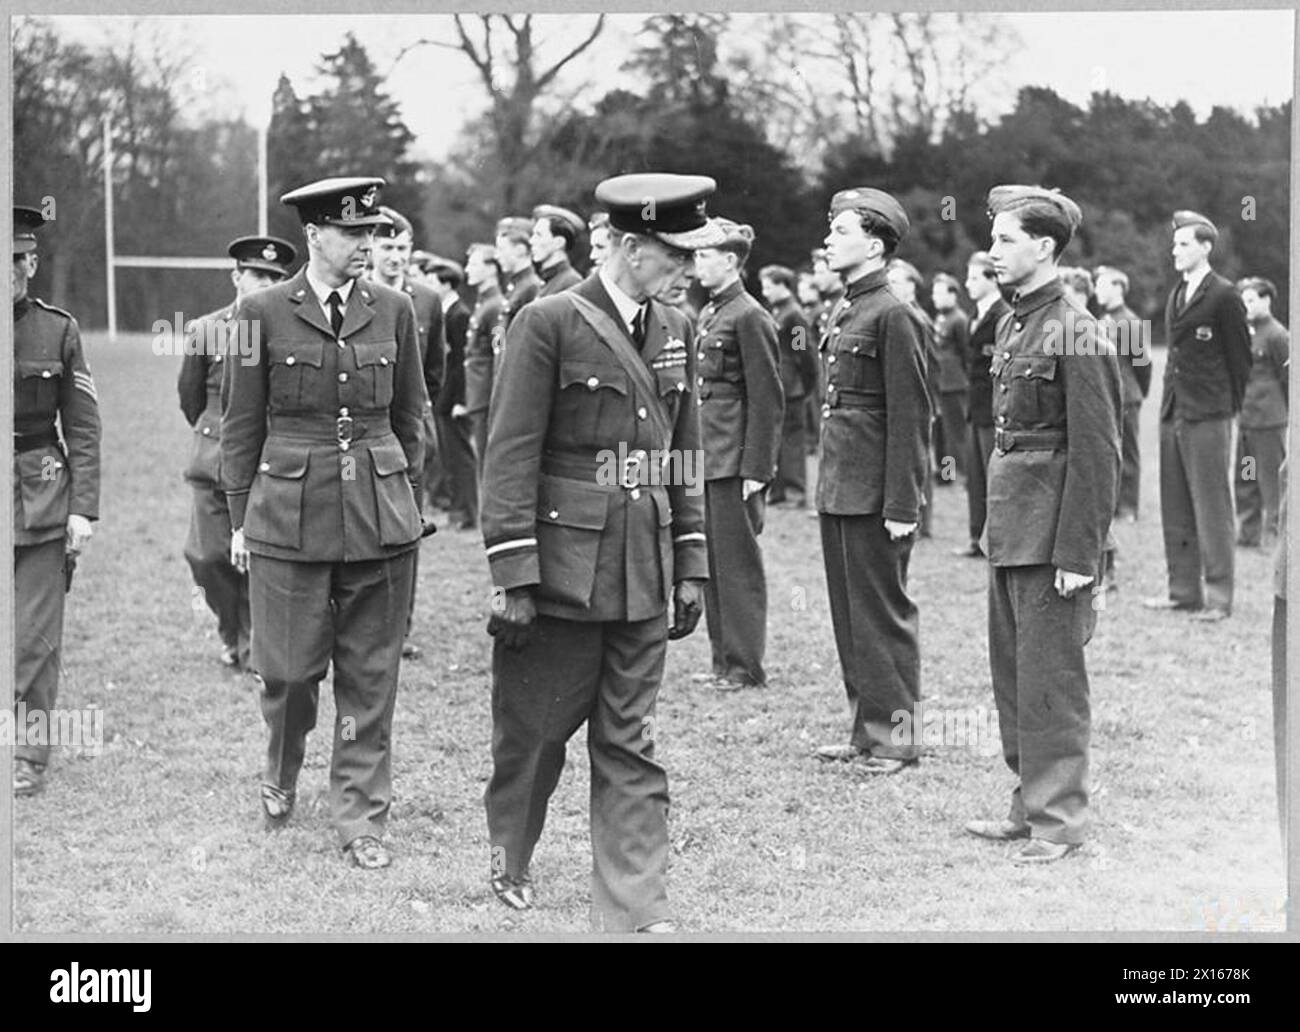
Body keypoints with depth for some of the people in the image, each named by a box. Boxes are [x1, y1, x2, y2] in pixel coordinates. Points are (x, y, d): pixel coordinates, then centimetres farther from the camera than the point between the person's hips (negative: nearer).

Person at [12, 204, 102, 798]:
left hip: (42, 502, 0)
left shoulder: (58, 331, 3)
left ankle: (30, 755, 10)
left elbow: (83, 429, 3)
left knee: (34, 639, 1)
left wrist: (84, 508, -4)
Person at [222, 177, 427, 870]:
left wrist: (407, 502, 12)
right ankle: (280, 775, 31)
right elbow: (241, 424, 3)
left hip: (380, 512, 2)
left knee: (370, 674, 4)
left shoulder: (393, 310, 5)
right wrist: (240, 517, 4)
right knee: (289, 667, 3)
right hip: (289, 510, -2)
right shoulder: (262, 312, -2)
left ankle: (360, 815, 13)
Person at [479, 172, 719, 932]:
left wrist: (692, 565, 11)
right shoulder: (551, 324, -10)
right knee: (534, 731, 10)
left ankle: (637, 913, 6)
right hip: (562, 573, -5)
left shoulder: (676, 332, 9)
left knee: (631, 752, 5)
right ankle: (509, 862, 34)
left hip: (644, 579, 5)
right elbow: (512, 456, -12)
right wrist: (514, 575, -15)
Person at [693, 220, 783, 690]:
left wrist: (756, 470, -17)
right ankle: (724, 660, 18)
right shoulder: (709, 315, 14)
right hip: (706, 458, 9)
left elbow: (767, 399, -14)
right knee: (712, 563, 11)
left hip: (735, 463, -9)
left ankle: (746, 665, 4)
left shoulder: (749, 317, -12)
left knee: (738, 563, -3)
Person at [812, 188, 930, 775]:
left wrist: (902, 505, -18)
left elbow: (910, 418, -15)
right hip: (838, 488, 9)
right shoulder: (843, 314, 14)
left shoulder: (892, 317, -13)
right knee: (849, 613, 13)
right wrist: (826, 484, 17)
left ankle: (895, 736, 6)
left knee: (883, 614, -2)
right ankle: (866, 728, 21)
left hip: (874, 494, -9)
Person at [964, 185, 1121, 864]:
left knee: (1049, 680, -2)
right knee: (1012, 674, 15)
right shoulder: (1012, 326, 12)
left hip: (1050, 534, -9)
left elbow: (1096, 453, -16)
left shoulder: (1075, 336, -14)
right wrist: (995, 522, 15)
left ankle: (1059, 820, 7)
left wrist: (1078, 553, -18)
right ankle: (1031, 801, 26)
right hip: (1009, 527, 9)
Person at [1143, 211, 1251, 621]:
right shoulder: (1176, 295, 15)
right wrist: (1170, 400, 13)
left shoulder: (1223, 296, -8)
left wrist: (1228, 405, 0)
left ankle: (1218, 597, 0)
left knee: (1212, 509, -4)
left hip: (1207, 417, -8)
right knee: (1175, 510, 10)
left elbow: (1240, 356, -4)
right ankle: (1183, 589, 17)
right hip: (1172, 413, 8)